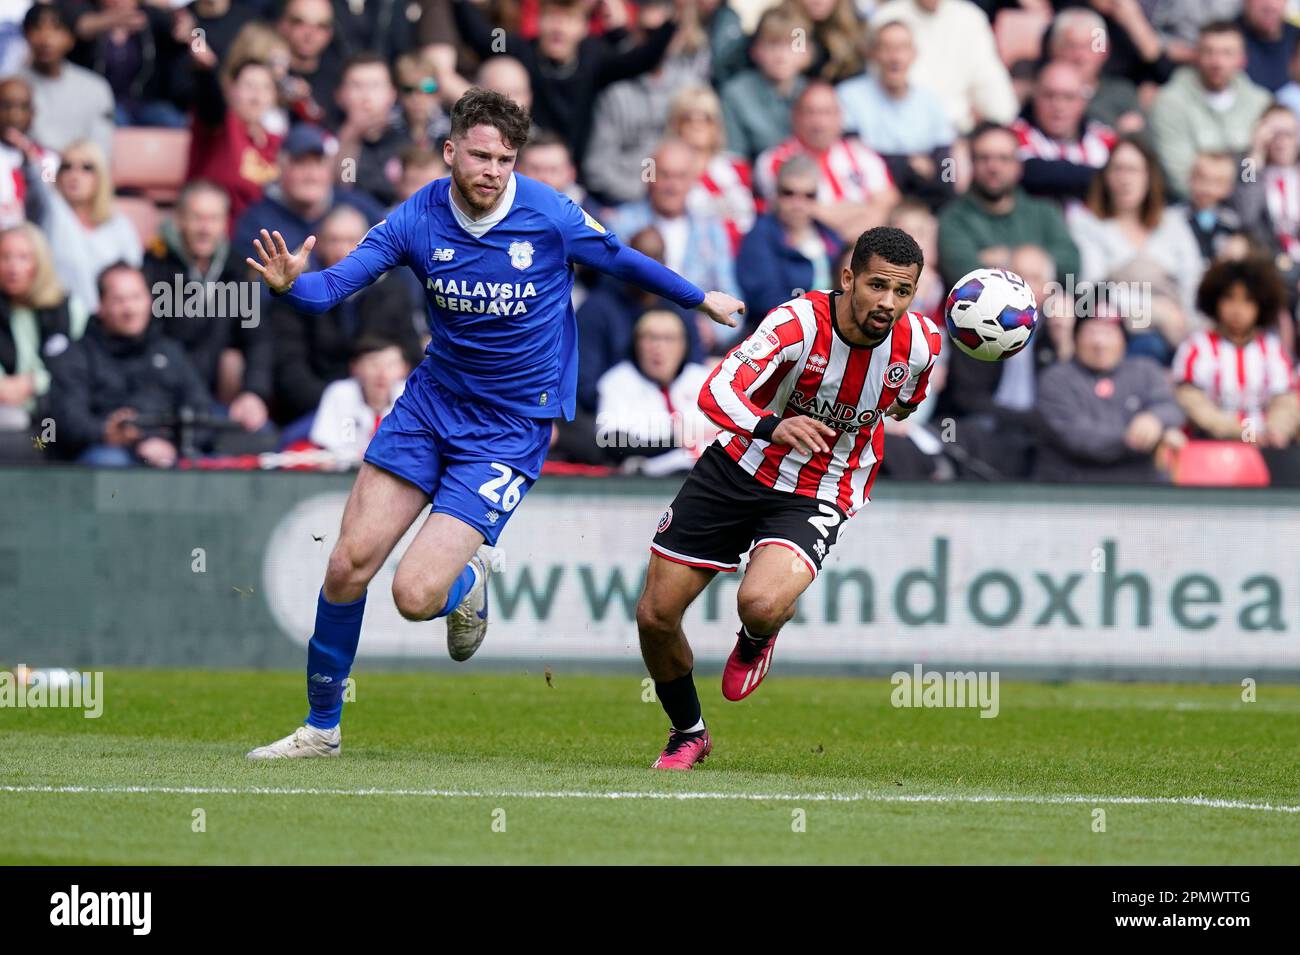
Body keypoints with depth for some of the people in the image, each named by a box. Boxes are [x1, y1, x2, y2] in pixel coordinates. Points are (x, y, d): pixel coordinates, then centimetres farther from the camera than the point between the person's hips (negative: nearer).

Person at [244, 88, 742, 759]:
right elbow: (334, 285, -11)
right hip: (431, 402, 3)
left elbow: (622, 262, 5)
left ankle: (469, 581, 22)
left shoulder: (551, 217, -14)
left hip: (512, 427, -3)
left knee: (416, 594, -17)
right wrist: (290, 283, -34)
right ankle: (321, 726, 15)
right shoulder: (417, 219, -8)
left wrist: (702, 299, 19)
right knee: (349, 565, -3)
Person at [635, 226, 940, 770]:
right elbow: (717, 392, -37)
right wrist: (772, 427, -52)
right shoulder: (798, 323, -24)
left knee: (761, 605, -30)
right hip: (738, 472, 0)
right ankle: (688, 733, 30)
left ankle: (756, 642, 11)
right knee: (655, 616, 1)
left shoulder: (921, 343, -13)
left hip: (813, 501, 0)